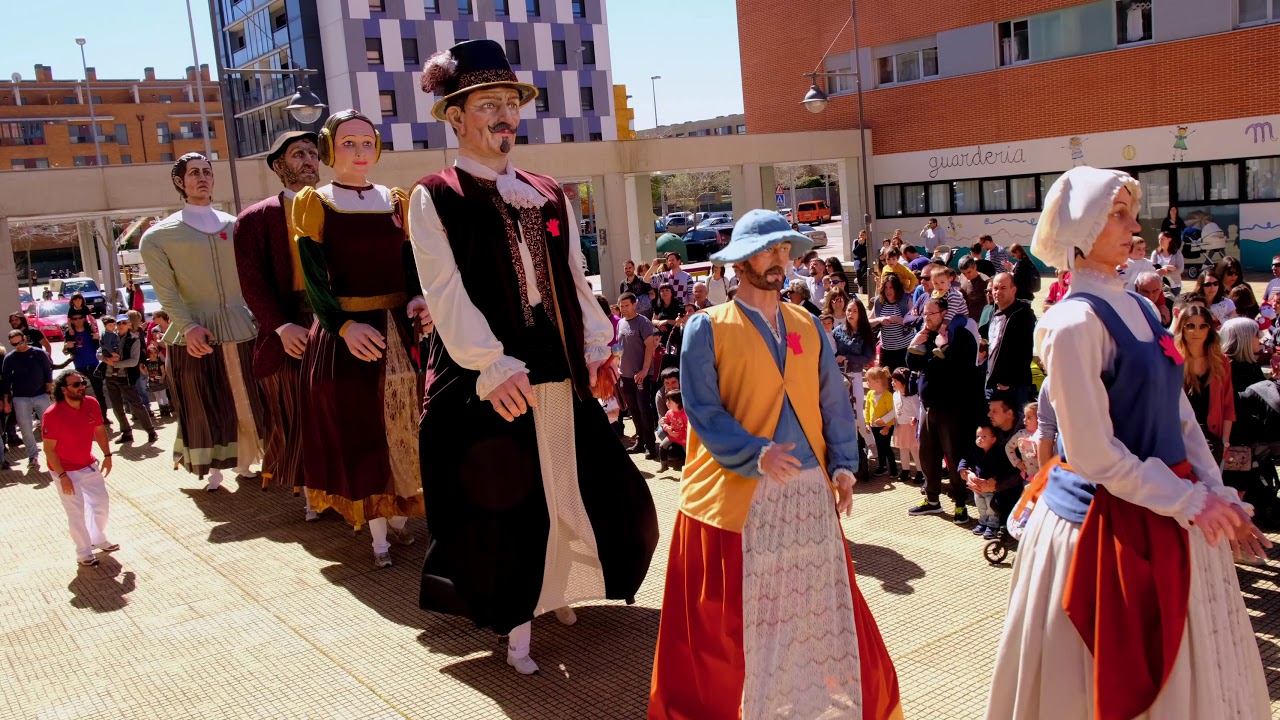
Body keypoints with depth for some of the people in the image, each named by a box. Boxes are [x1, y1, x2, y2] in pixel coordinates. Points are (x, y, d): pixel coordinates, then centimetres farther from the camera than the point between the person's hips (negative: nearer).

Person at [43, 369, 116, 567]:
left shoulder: (92, 404, -9)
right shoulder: (52, 415, -25)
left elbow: (99, 430, 7)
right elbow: (49, 449, -19)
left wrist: (107, 456, 4)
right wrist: (62, 476, -20)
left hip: (89, 465, 6)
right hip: (65, 470, -6)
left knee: (102, 504, 14)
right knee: (77, 512, -1)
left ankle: (98, 539, 39)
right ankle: (83, 553, 17)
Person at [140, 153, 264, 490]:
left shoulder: (235, 225, 10)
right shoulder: (160, 235, 1)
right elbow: (166, 292, -6)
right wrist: (188, 326, -20)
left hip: (242, 329, 3)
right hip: (196, 335, -2)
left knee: (246, 402, 8)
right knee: (203, 408, 4)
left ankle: (243, 462, 24)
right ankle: (212, 469, 19)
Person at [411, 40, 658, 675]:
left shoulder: (548, 197, 13)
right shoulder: (434, 198, -3)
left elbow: (575, 281, 14)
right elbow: (447, 293, -13)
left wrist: (597, 349, 3)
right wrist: (492, 367, -23)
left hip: (557, 371, 5)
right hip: (487, 380, -5)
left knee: (572, 487, 13)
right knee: (502, 501, 4)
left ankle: (556, 590, 37)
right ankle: (517, 624, 21)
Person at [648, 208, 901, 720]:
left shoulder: (807, 325, 10)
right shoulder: (708, 328, -4)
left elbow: (833, 401, 10)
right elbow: (702, 410, -11)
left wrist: (843, 464, -3)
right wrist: (755, 454, -24)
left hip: (809, 492, 4)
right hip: (737, 494, -4)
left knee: (822, 607, 12)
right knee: (732, 622, 7)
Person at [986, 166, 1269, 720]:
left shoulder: (1138, 310, 8)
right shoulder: (1074, 323, -17)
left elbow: (1178, 417, 11)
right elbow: (1094, 455, -19)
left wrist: (1218, 497, 3)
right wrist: (1189, 502, -13)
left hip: (1169, 511, 8)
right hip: (1110, 521, -8)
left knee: (1184, 671, 19)